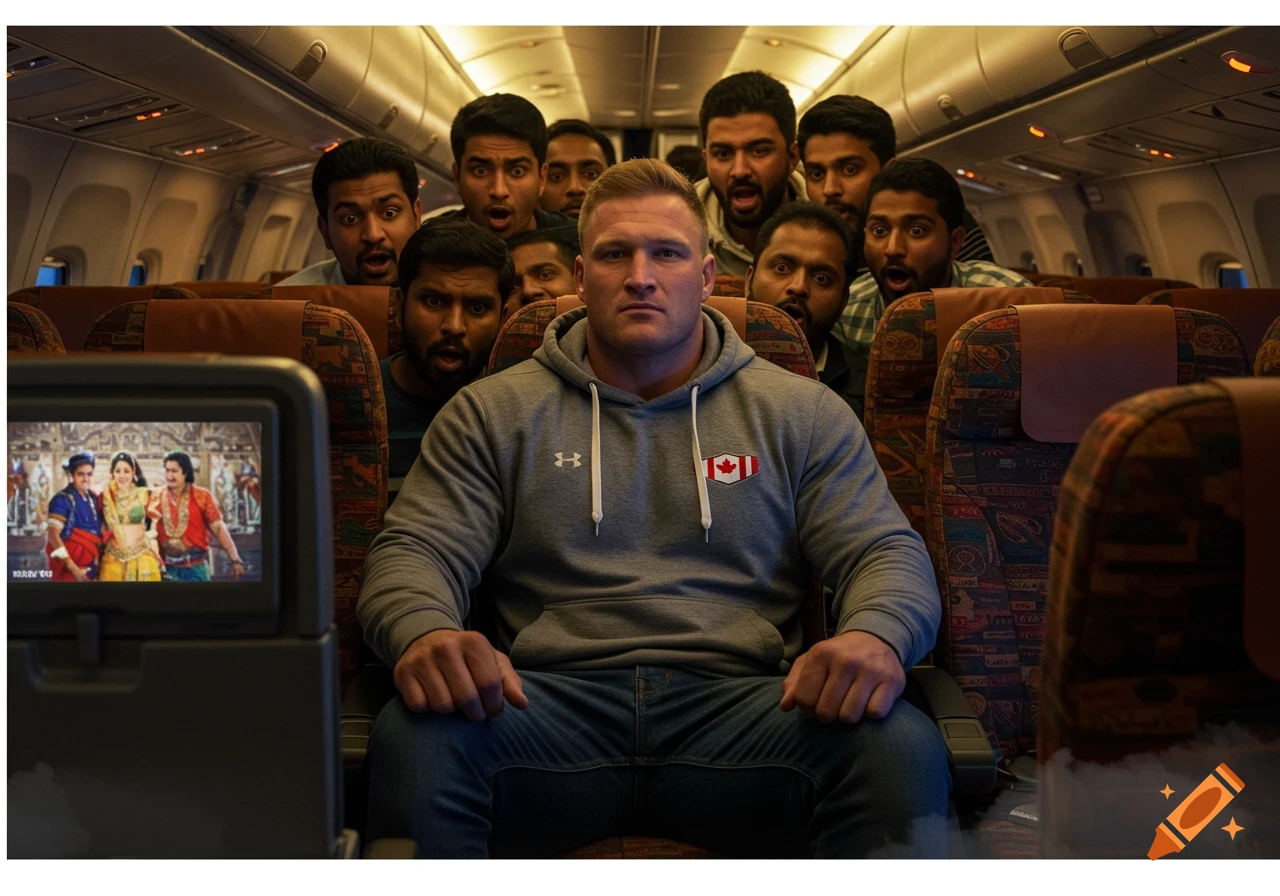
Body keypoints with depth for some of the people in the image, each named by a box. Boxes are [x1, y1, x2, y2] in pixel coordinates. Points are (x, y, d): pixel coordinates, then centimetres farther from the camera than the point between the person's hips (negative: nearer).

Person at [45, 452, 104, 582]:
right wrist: (73, 568, -20)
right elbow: (53, 535, -16)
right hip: (69, 567, -6)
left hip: (90, 568, 6)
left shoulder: (93, 498, 9)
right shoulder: (62, 500, -10)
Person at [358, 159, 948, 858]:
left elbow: (888, 553, 11)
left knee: (901, 744, -32)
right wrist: (423, 634, -19)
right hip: (552, 706, 0)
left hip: (740, 708, 0)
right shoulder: (493, 413, 16)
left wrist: (874, 636, -16)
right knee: (413, 739, -33)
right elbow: (414, 551, 8)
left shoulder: (801, 413, 17)